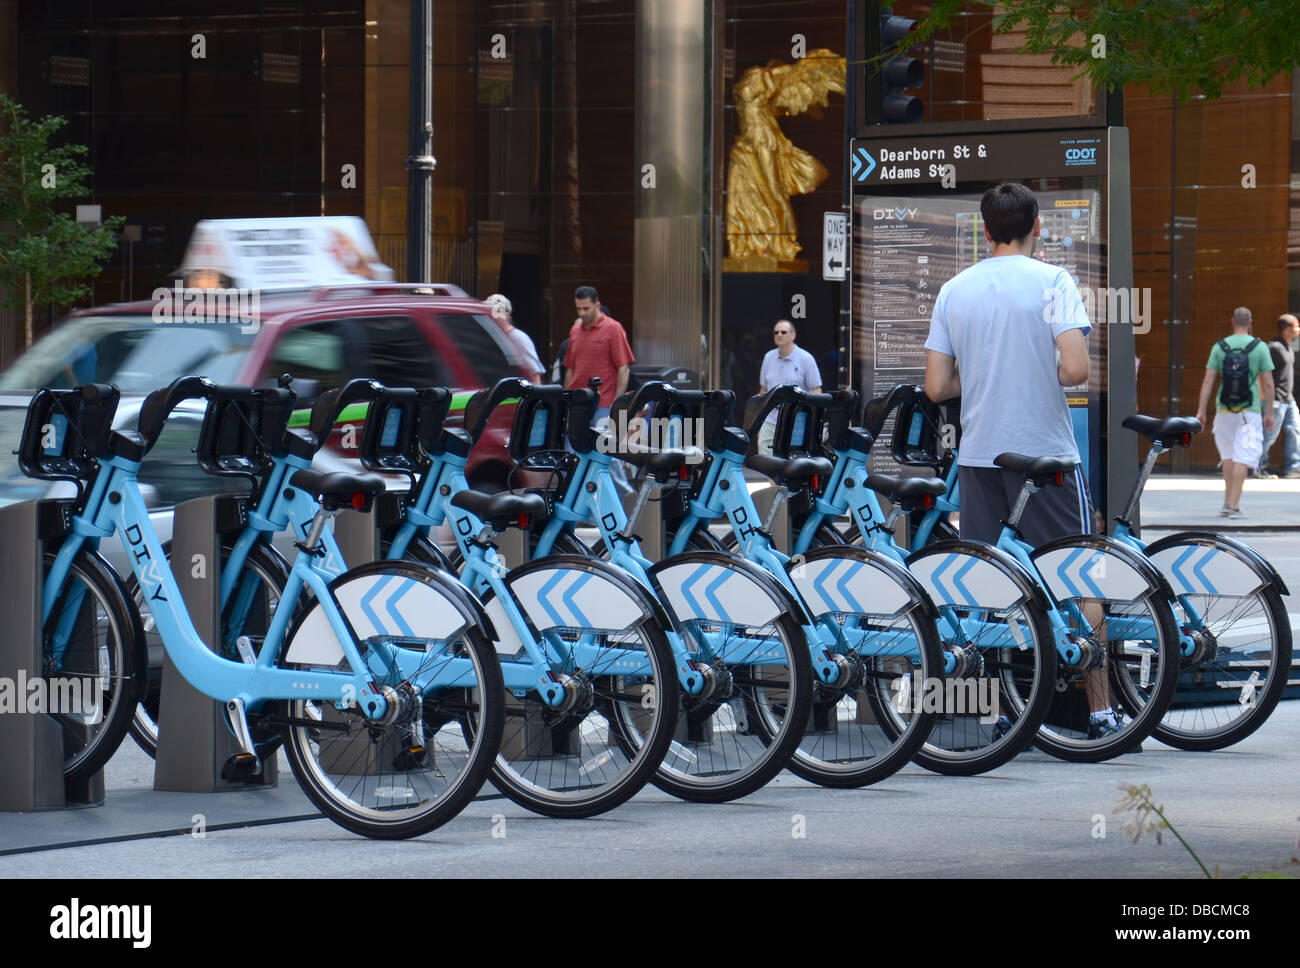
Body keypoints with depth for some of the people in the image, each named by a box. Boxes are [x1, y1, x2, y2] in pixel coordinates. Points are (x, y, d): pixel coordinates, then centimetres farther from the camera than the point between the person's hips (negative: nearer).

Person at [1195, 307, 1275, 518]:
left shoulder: (1219, 347, 2)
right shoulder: (1260, 347, -2)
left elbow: (1208, 380, -2)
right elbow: (1268, 383, -2)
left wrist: (1201, 411, -1)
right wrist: (1269, 413, 6)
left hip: (1225, 409, 2)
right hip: (1250, 410, -2)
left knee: (1228, 453, 19)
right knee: (1243, 457, -3)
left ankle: (1228, 501, 18)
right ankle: (1234, 505, -11)